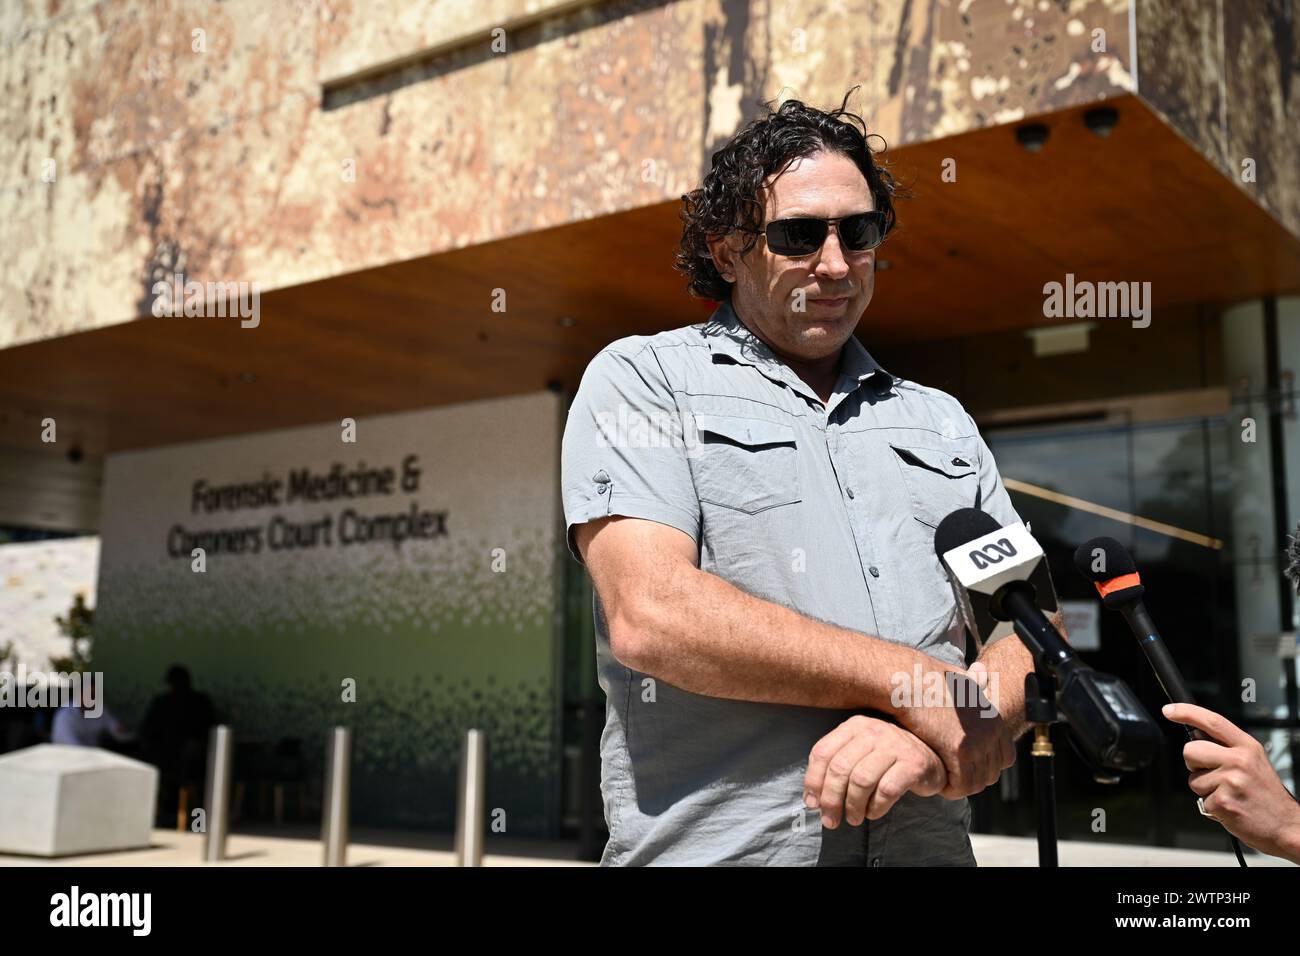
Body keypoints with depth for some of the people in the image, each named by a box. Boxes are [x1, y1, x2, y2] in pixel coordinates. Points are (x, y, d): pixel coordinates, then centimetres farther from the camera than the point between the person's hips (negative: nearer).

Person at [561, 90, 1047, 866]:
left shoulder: (941, 423, 14)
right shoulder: (641, 379, -1)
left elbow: (1034, 636, 6)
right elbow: (650, 614, -16)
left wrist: (948, 731, -16)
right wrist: (915, 683, -14)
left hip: (929, 845, 5)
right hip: (713, 845, -4)